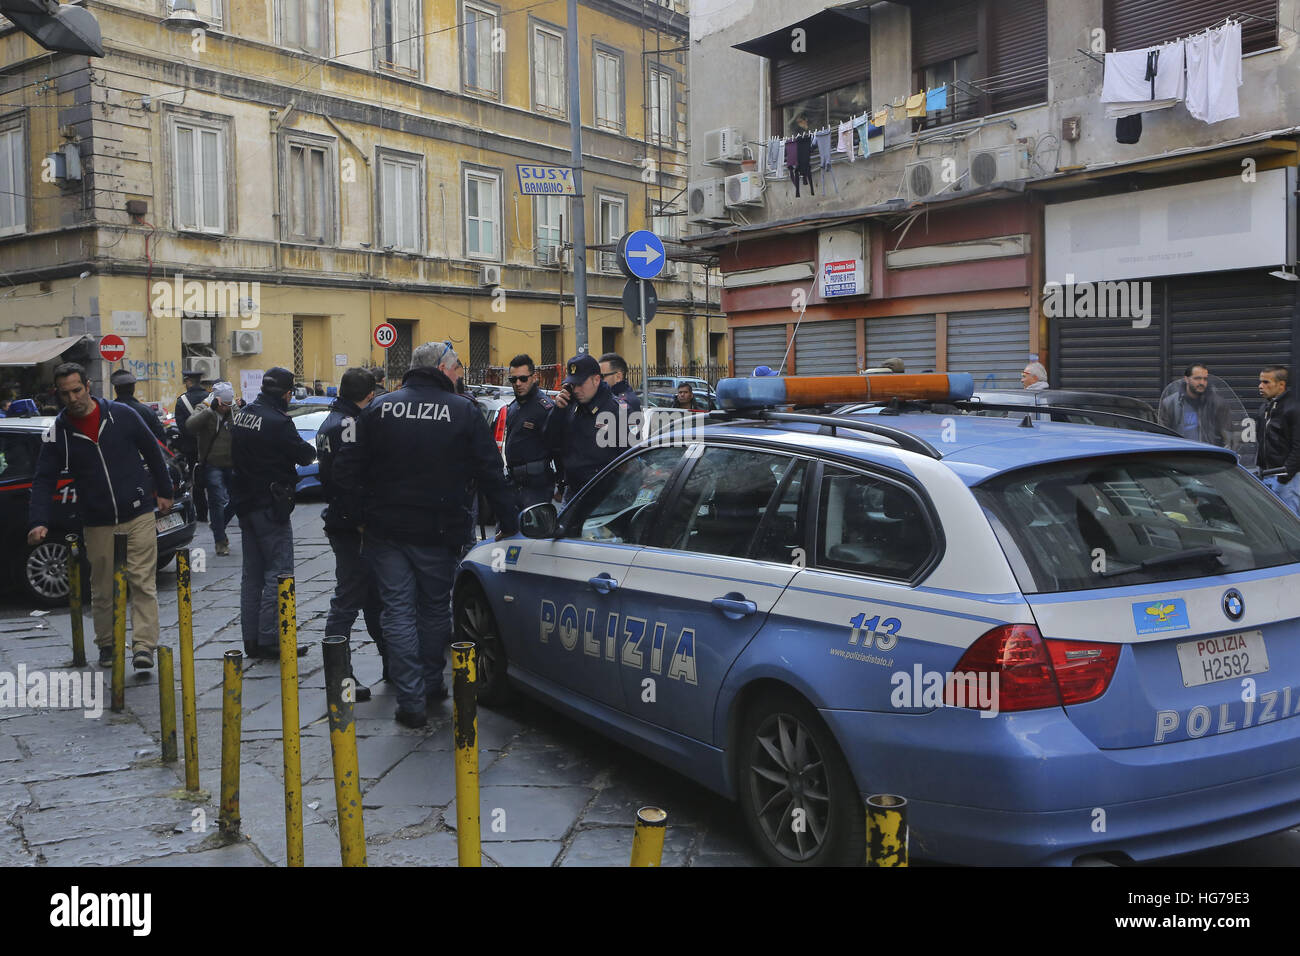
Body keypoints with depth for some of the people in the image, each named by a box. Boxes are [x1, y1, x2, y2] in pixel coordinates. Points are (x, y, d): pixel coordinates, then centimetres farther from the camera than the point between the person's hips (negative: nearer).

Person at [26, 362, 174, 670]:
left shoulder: (122, 415, -4)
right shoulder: (58, 432, -1)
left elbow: (152, 452, 8)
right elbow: (44, 481, 1)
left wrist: (164, 492, 10)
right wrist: (38, 522, -11)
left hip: (139, 516, -2)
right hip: (98, 525, 2)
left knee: (143, 583, -5)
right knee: (102, 590, 9)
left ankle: (143, 646, -5)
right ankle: (107, 644, 25)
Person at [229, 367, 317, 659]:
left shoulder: (241, 415, 7)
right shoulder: (277, 421, -19)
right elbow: (304, 455, -13)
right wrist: (311, 451, 8)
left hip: (245, 503, 9)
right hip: (270, 506, -9)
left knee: (253, 574, 15)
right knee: (278, 572, -3)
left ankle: (252, 639, 19)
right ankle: (270, 640, -3)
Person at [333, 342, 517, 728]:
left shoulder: (379, 408, 1)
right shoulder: (463, 411, -5)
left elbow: (346, 468, 0)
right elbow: (490, 472, -3)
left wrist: (363, 515, 8)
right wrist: (508, 522, 6)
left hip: (386, 532, 1)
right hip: (439, 533, -1)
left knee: (398, 612, 5)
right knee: (435, 610, 16)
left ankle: (411, 701, 2)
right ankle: (431, 687, 28)